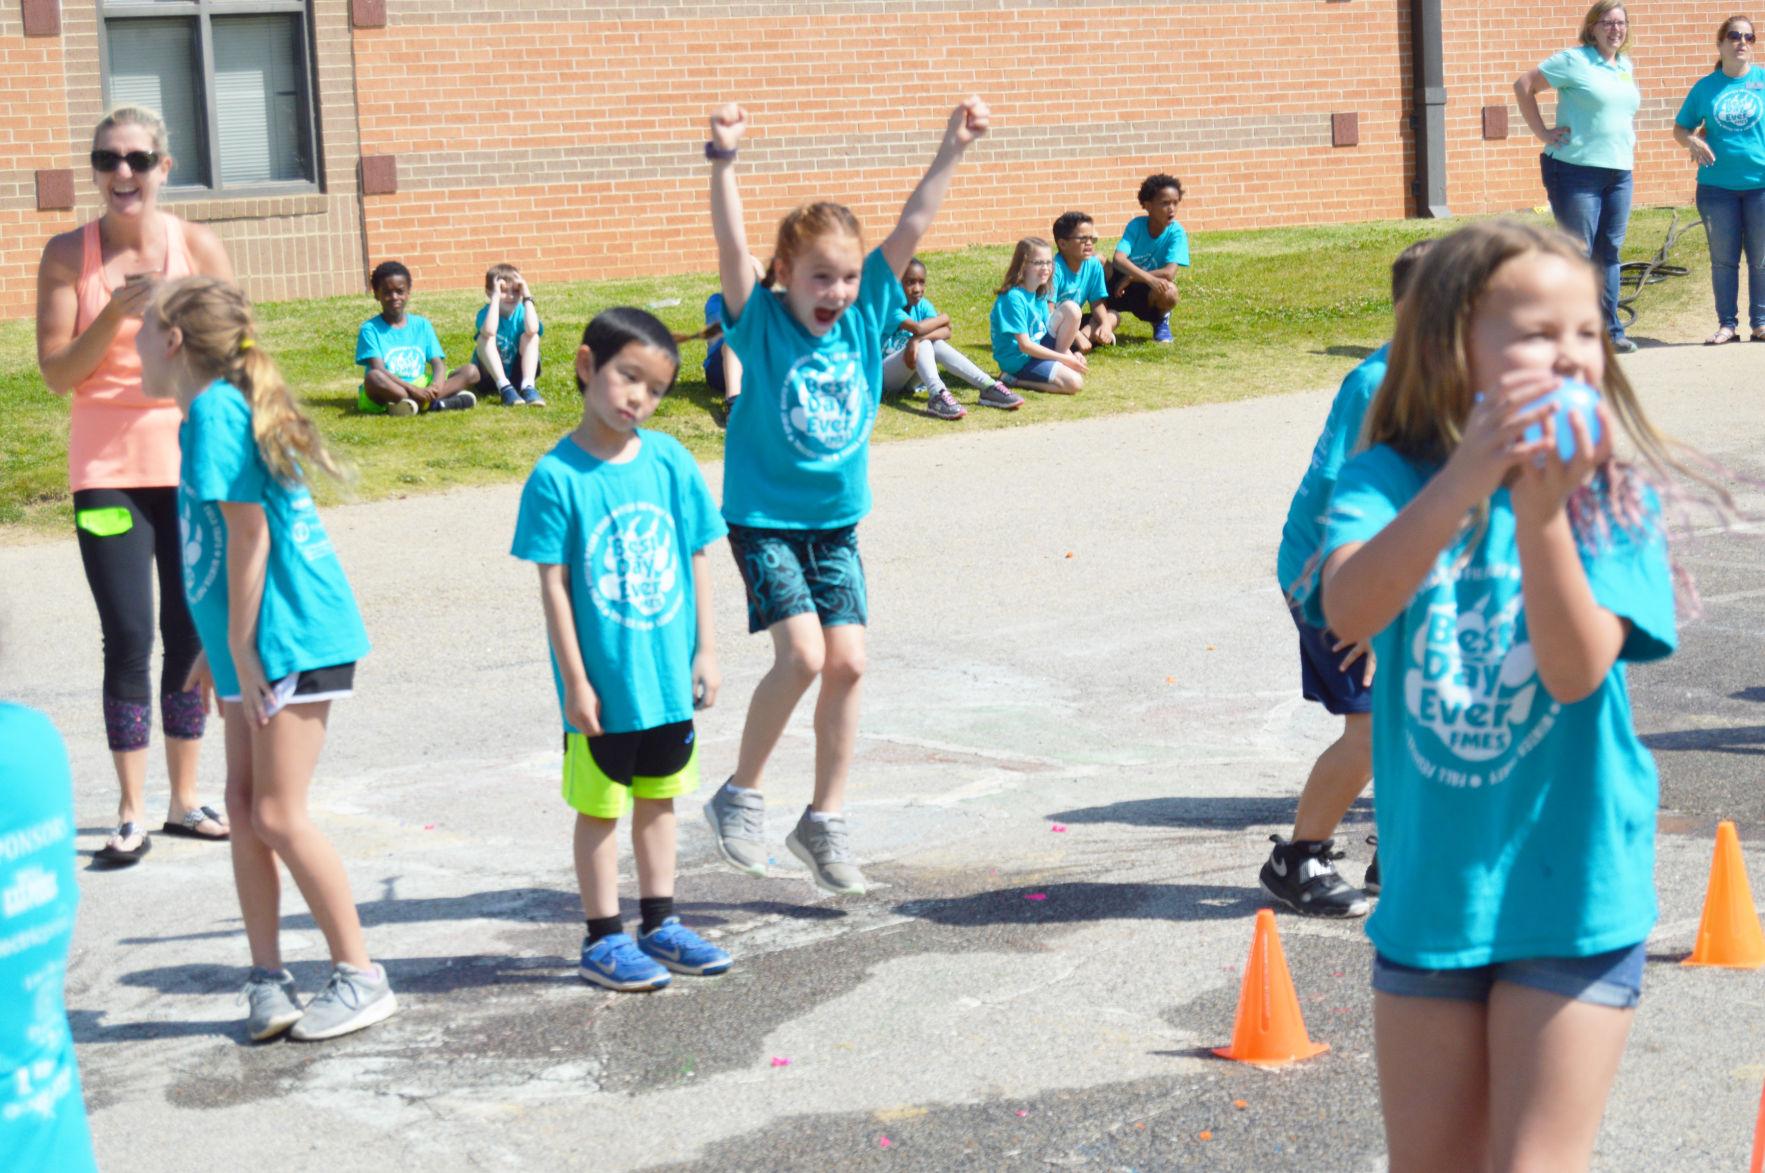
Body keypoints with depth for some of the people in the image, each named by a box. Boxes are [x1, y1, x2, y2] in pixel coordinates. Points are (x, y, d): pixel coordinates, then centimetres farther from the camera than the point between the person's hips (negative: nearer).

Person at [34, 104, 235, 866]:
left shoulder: (196, 248, 0)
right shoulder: (69, 255, -2)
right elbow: (57, 372, -5)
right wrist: (115, 314, -18)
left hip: (191, 463, 2)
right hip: (108, 468, -2)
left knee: (190, 634, 7)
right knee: (129, 637, -6)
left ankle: (184, 799, 20)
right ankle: (132, 814, 3)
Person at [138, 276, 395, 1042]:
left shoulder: (215, 410, -15)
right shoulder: (212, 410, 14)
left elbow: (249, 532, -18)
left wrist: (240, 649, -15)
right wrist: (218, 648, 19)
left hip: (290, 640, -10)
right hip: (256, 646, 10)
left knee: (278, 815, -5)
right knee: (244, 805, 9)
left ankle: (360, 978, 4)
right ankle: (268, 979, 16)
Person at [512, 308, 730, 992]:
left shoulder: (670, 462, -1)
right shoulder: (557, 476, -12)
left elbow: (695, 559, 7)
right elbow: (552, 584, -11)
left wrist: (705, 650, 5)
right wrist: (574, 680, -12)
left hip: (669, 675, 4)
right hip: (604, 680, -4)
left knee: (659, 799, 17)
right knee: (600, 807, 8)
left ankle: (659, 924, 31)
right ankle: (603, 940, 19)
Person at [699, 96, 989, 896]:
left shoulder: (864, 315, -1)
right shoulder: (762, 323, -11)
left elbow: (911, 228, -2)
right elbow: (732, 247, -26)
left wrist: (952, 150, -6)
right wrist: (724, 162, -39)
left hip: (837, 522, 5)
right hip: (764, 519, -5)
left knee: (847, 663, 0)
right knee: (802, 655, -18)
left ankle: (825, 821, 14)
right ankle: (740, 794, 2)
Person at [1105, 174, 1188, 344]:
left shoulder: (1176, 232, -17)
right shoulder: (1136, 225, -15)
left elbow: (1169, 273, -28)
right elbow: (1118, 259, -30)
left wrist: (1131, 278, -26)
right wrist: (1149, 279, -44)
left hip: (1150, 294, -1)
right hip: (1124, 287, 1)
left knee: (1169, 291, -37)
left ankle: (1162, 320, 1)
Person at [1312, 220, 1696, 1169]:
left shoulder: (1613, 499, -7)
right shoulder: (1391, 481, -7)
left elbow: (1579, 670, -21)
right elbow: (1349, 612, -27)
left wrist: (1540, 512, -33)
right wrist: (1462, 485, -40)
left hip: (1571, 899, -1)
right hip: (1429, 894, 2)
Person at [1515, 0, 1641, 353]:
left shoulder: (1626, 65, 14)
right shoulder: (1573, 60, -7)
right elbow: (1524, 85, -8)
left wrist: (1630, 137, 18)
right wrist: (1542, 132, -10)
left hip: (1620, 173, 7)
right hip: (1576, 170, -7)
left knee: (1609, 253, 9)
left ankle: (1610, 331, 15)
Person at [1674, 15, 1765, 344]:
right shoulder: (1706, 86, 5)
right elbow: (1680, 128, 12)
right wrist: (1692, 141, -9)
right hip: (1717, 186, 1)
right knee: (1723, 259, 6)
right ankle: (1727, 324, 13)